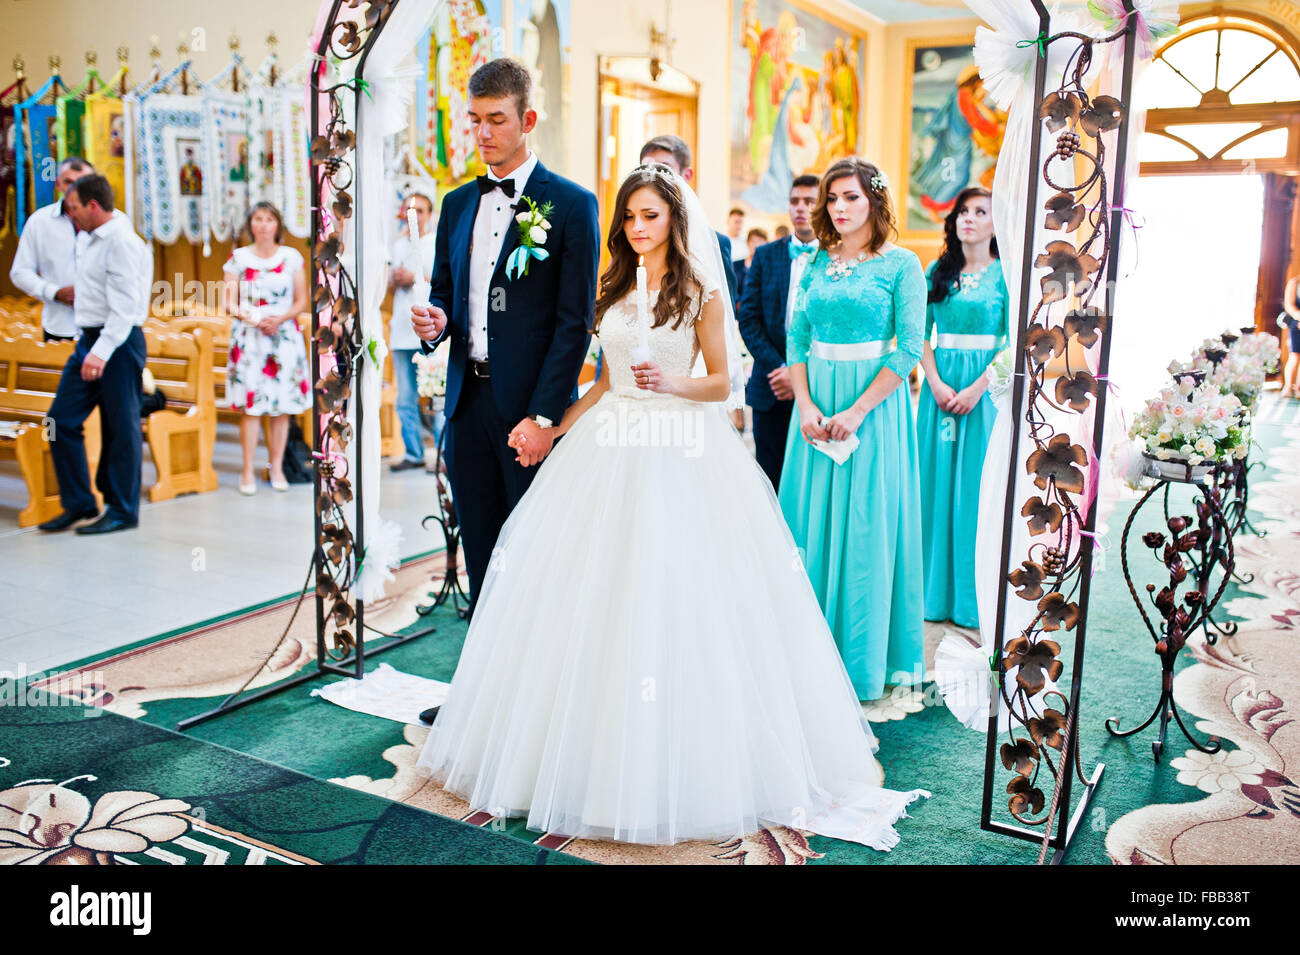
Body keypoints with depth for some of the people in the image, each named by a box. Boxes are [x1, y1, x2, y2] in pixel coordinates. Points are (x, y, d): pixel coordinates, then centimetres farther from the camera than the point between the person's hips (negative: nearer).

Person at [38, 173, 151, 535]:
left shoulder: (123, 243, -15)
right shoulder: (87, 238, 14)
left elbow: (124, 305, -22)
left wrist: (102, 351, -28)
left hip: (118, 342, -9)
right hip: (88, 339, 9)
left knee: (120, 427, -1)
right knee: (62, 420, 7)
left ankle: (123, 511, 10)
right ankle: (78, 504, 16)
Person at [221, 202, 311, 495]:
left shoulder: (292, 257, 6)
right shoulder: (238, 258, 6)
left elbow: (302, 301, 6)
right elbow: (230, 303, 5)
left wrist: (280, 319, -11)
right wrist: (251, 319, -14)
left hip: (284, 336, 1)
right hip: (248, 338, -1)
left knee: (282, 404, 2)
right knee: (250, 404, -4)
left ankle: (277, 467, 11)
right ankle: (247, 471, 2)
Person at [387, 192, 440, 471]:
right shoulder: (398, 244, 20)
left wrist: (416, 279, -10)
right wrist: (396, 281, 2)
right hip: (402, 328, 5)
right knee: (405, 397, 5)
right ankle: (413, 453, 13)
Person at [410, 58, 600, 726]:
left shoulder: (571, 204, -5)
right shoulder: (457, 204, 14)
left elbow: (574, 322, -9)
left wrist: (543, 416, -16)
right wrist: (434, 322, -5)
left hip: (531, 406, -6)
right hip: (468, 401, 6)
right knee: (482, 558, 13)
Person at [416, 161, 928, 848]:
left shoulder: (700, 293, -1)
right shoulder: (614, 289, 14)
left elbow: (720, 383, -1)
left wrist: (673, 384, -19)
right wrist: (555, 427, 12)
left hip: (678, 453, -5)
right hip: (610, 448, 5)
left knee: (670, 594, -6)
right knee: (593, 594, 4)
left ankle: (672, 767, 9)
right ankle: (596, 755, 20)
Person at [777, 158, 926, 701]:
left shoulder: (901, 264, -4)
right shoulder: (815, 264, 10)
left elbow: (909, 350, -9)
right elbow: (797, 340, 8)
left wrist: (857, 410, -16)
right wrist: (806, 406, -7)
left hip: (874, 401, -4)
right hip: (816, 404, 5)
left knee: (865, 527, 0)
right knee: (812, 521, 7)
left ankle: (864, 660, 13)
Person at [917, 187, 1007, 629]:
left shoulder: (1005, 274, -2)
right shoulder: (938, 270, 9)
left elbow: (1013, 343, -7)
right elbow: (921, 335, 6)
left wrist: (976, 388, -15)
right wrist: (936, 384, -7)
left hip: (985, 389, -3)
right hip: (940, 386, 3)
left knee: (976, 487, -1)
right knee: (937, 483, 5)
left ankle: (974, 595, 10)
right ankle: (936, 590, 15)